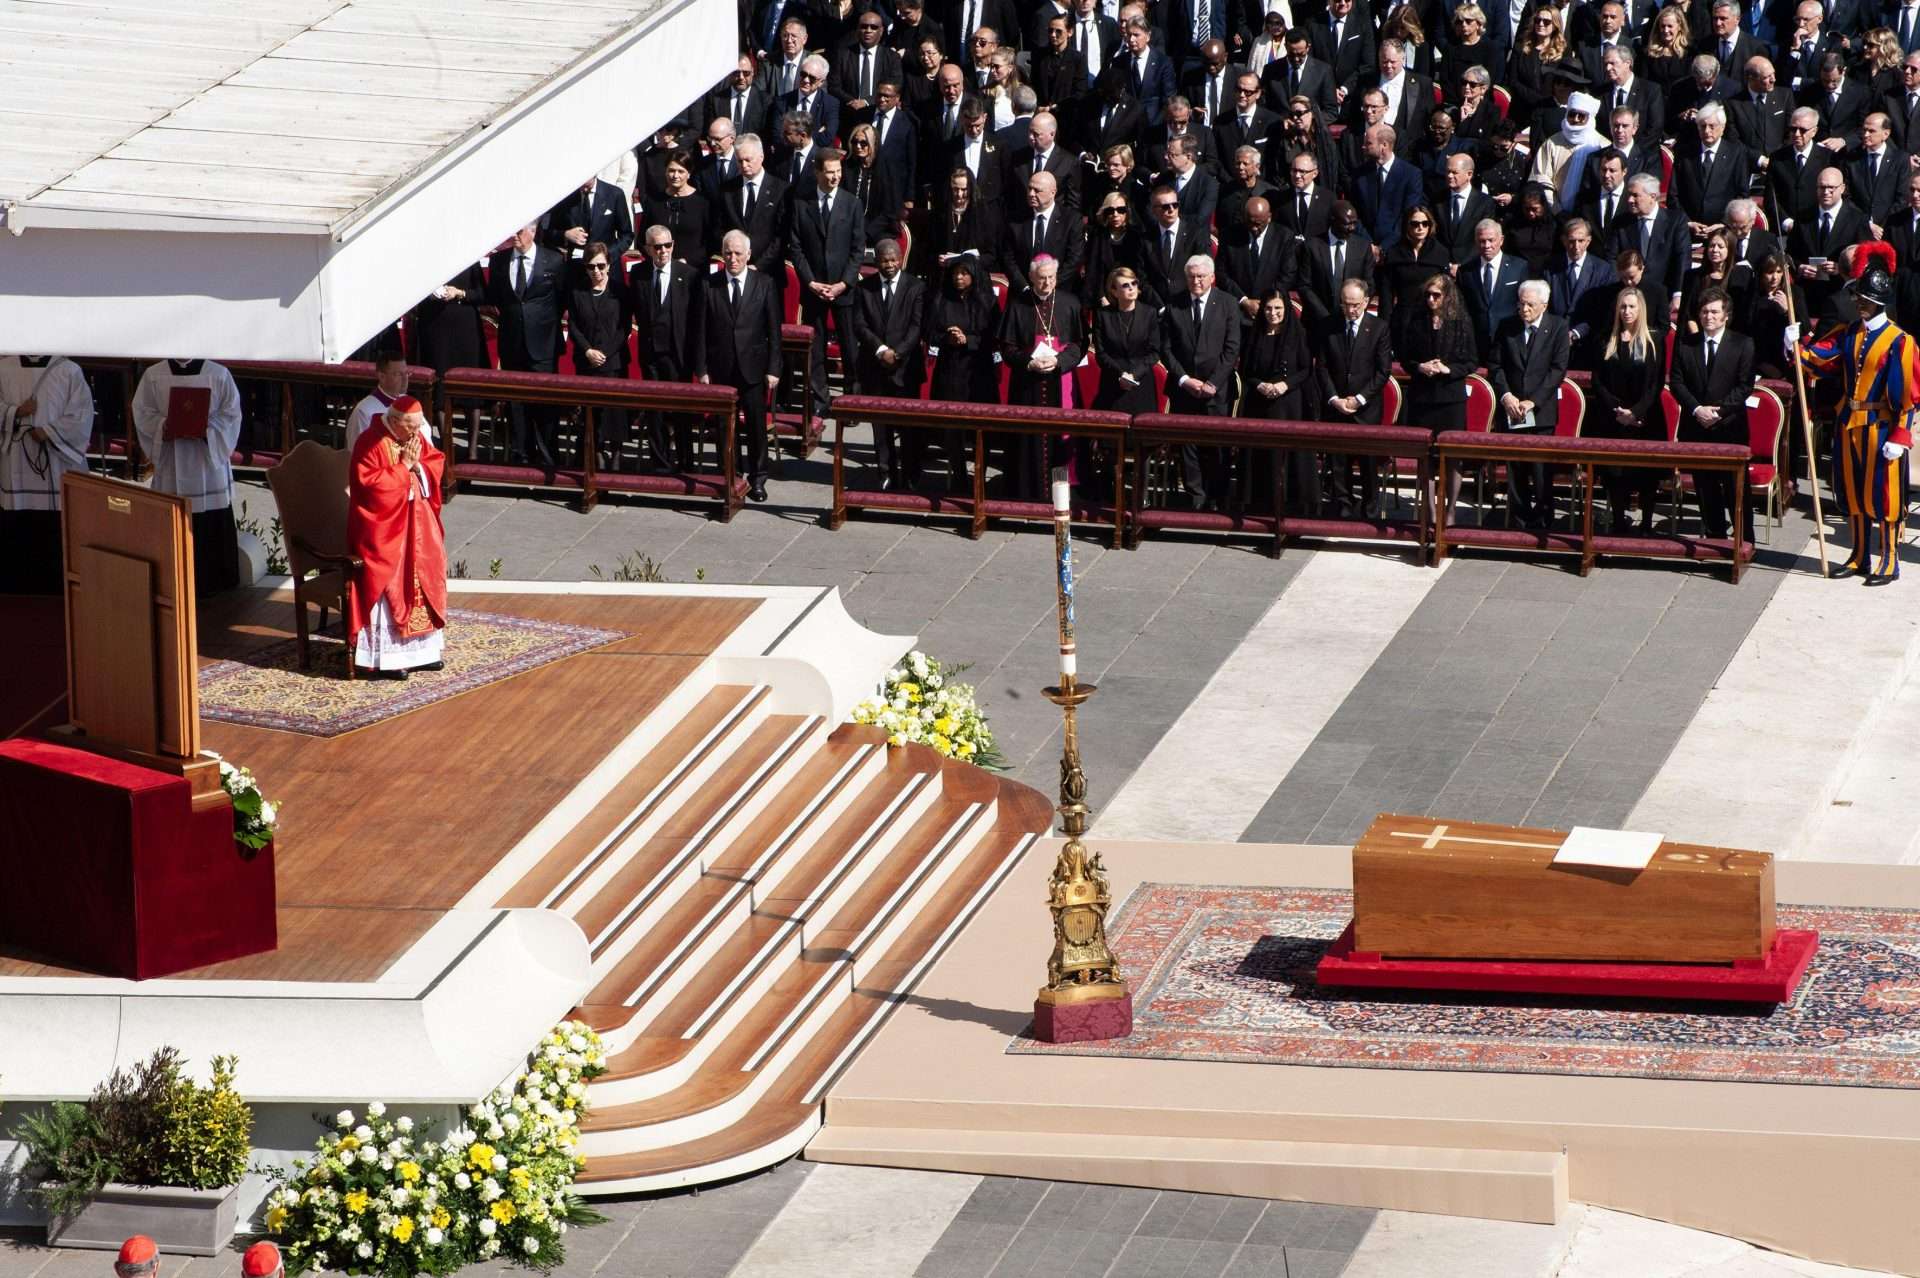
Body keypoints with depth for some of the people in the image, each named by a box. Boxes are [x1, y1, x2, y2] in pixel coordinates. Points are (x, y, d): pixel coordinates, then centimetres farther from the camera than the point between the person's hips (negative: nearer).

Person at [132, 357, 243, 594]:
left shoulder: (219, 375, 3)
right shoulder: (153, 376, 6)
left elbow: (230, 414, 1)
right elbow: (142, 413, 5)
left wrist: (206, 429, -15)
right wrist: (162, 427, -14)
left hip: (208, 461, -1)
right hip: (171, 463, 1)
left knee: (212, 527, -1)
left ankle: (213, 581, 7)